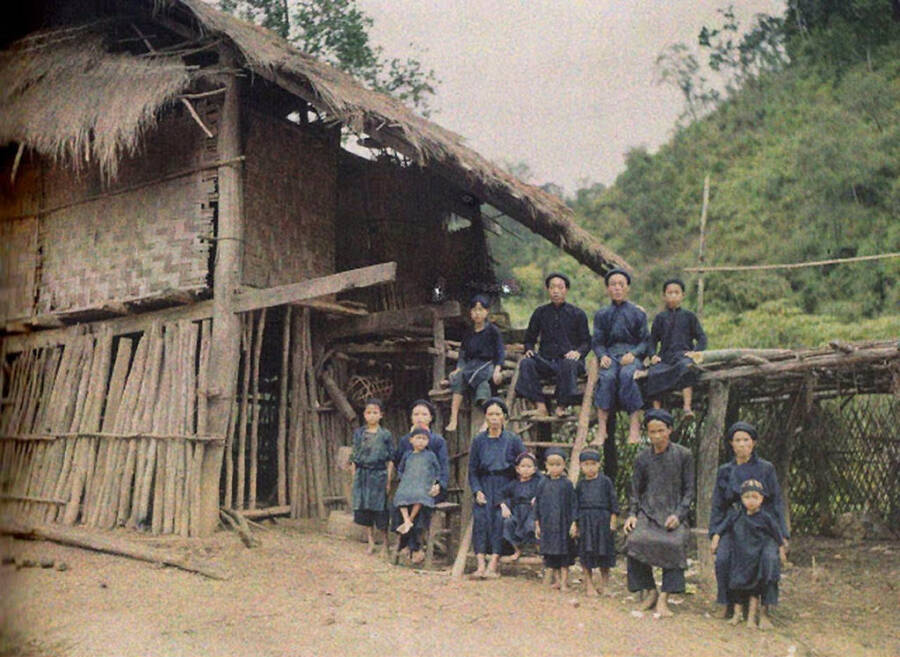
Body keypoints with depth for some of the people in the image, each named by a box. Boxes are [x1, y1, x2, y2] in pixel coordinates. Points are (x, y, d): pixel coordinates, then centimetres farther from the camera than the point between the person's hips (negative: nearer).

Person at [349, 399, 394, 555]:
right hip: (362, 474, 3)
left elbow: (390, 460, 0)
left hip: (379, 474, -3)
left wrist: (388, 479, -4)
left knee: (380, 508, -1)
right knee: (364, 508, 3)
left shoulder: (385, 435, -1)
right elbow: (354, 457, 9)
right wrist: (354, 477, 4)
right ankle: (371, 541, 13)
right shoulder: (359, 433, 6)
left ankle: (386, 542, 12)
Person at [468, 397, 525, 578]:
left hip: (505, 488, -1)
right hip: (484, 486, 1)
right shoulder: (478, 441, 11)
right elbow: (472, 470, 11)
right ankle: (480, 564, -25)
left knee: (501, 518, -24)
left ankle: (493, 566, -26)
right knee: (480, 517, -22)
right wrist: (477, 491, -5)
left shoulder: (513, 440, 7)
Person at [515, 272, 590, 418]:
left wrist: (578, 352, -13)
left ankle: (562, 406, -27)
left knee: (569, 365, -39)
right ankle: (540, 405, -33)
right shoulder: (540, 313, 15)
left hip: (568, 359, -2)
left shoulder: (577, 314, 9)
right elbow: (530, 338, 21)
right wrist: (529, 349, -2)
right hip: (546, 360, 2)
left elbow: (586, 341, 9)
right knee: (526, 363, -29)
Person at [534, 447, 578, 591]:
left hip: (563, 524, -2)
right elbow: (537, 504, 8)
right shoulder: (543, 484, 3)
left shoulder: (567, 484, -3)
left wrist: (574, 523, -7)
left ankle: (564, 581, 9)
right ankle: (556, 580, 18)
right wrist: (537, 524, 7)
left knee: (564, 553, 1)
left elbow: (573, 504, -1)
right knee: (550, 554, 7)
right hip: (547, 524, 2)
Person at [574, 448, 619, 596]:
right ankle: (589, 585, 11)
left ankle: (604, 584, 24)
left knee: (604, 552, 6)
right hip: (585, 521, 1)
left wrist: (613, 521, -3)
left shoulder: (605, 481, 0)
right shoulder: (580, 484, 6)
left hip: (603, 519, -1)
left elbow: (613, 501, 1)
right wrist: (576, 524, 6)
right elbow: (576, 505, 10)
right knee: (586, 554, 1)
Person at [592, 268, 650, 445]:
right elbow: (597, 342, 12)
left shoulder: (638, 313, 15)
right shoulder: (601, 315, 19)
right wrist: (602, 356, -10)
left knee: (627, 375, -36)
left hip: (632, 355, -1)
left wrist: (633, 354, -12)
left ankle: (635, 428, -38)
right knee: (606, 377, -33)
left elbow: (645, 341, 8)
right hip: (609, 355, 1)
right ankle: (601, 429, -39)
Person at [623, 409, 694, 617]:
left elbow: (689, 490, 3)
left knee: (675, 545, -30)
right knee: (635, 541, -25)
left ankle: (663, 599, -23)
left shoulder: (684, 455, 3)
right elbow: (636, 490, 13)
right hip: (647, 512, 2)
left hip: (673, 513, -2)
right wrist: (633, 515, -1)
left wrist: (678, 514, -10)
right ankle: (649, 590, -5)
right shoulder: (642, 458, 9)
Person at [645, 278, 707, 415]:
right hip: (665, 356, 2)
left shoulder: (688, 316, 15)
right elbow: (653, 339, 19)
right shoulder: (660, 318, 20)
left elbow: (701, 337, 11)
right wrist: (653, 355, -1)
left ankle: (687, 407, -44)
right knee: (653, 373, -30)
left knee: (686, 367, -38)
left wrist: (695, 352, -8)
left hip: (684, 354, -2)